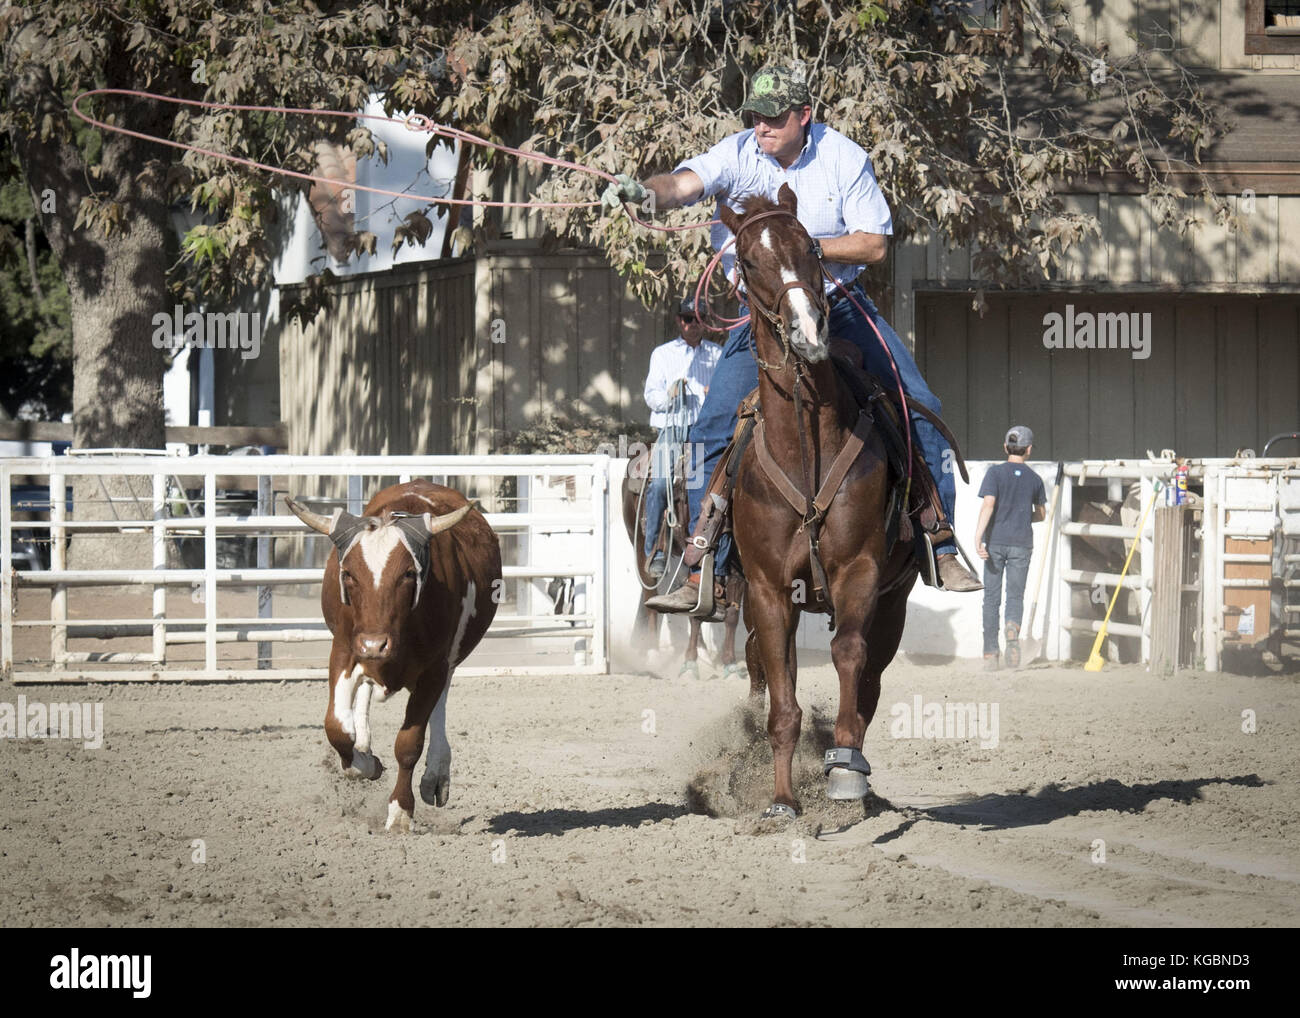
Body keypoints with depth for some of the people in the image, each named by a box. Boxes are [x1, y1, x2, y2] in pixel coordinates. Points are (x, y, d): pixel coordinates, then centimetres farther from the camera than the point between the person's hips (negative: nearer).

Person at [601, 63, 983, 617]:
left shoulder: (842, 156, -10)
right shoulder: (738, 154, -12)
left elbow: (874, 243, -11)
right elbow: (684, 183, -31)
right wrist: (642, 190, -54)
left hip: (839, 305, 1)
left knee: (919, 407, -6)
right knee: (715, 430, -14)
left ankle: (942, 547, 7)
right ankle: (700, 574, -8)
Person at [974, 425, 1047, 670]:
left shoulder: (996, 473, -5)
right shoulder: (1034, 479, 4)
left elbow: (988, 505, -16)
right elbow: (1041, 513, 14)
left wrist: (978, 537, -20)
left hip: (995, 542, -1)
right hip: (1021, 544, 1)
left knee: (991, 598, 6)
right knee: (1015, 596, 5)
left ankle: (990, 653, 7)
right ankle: (1013, 630, -26)